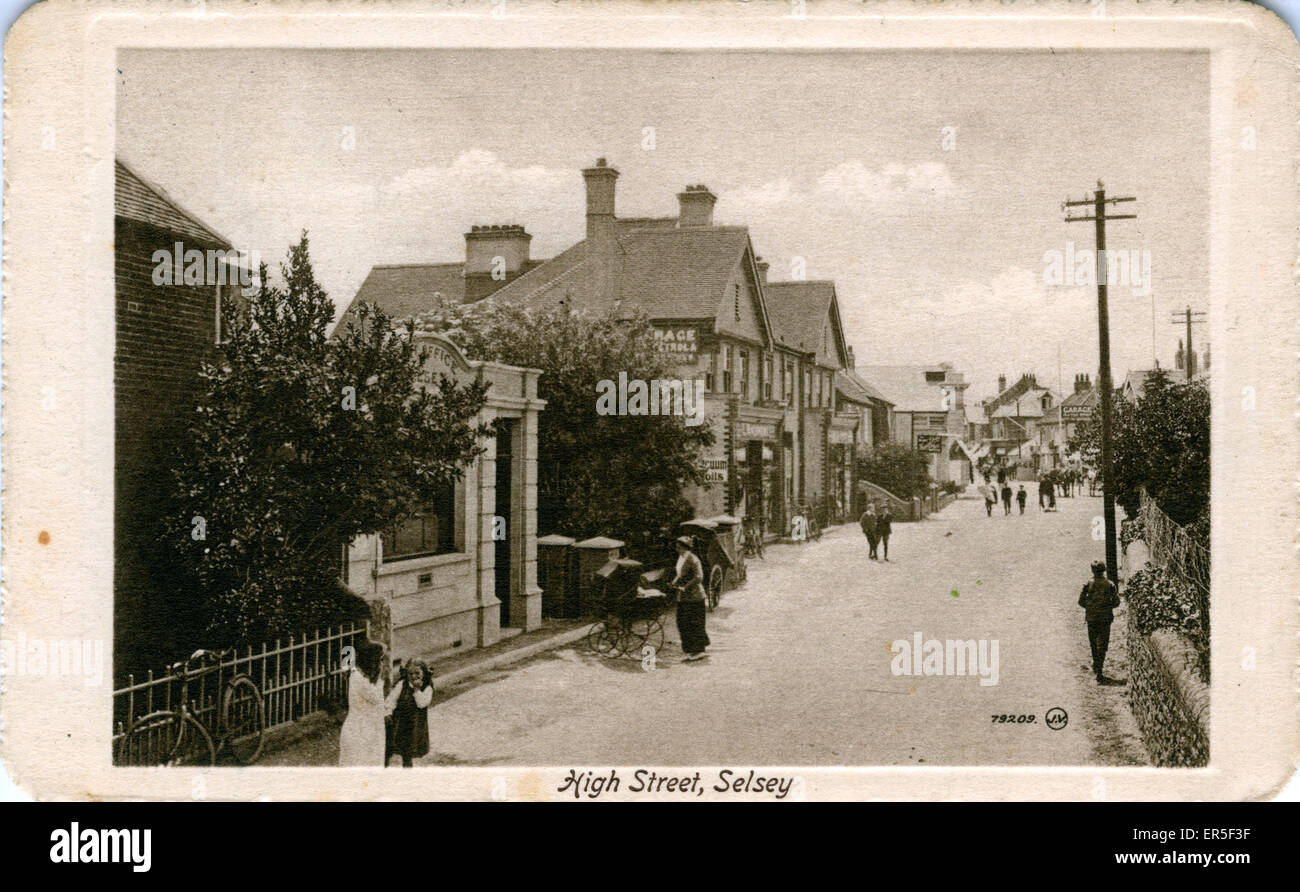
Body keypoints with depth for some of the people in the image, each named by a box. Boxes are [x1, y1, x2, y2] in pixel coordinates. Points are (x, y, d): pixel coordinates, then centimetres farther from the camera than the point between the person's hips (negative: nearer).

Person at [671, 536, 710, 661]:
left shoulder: (692, 560, -17)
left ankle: (698, 650, 8)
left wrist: (685, 587, -22)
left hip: (693, 596, -9)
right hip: (682, 598, 9)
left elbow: (699, 577, -23)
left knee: (694, 623, -2)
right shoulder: (681, 558, 11)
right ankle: (691, 650, 21)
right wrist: (674, 582, 4)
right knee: (682, 623, 10)